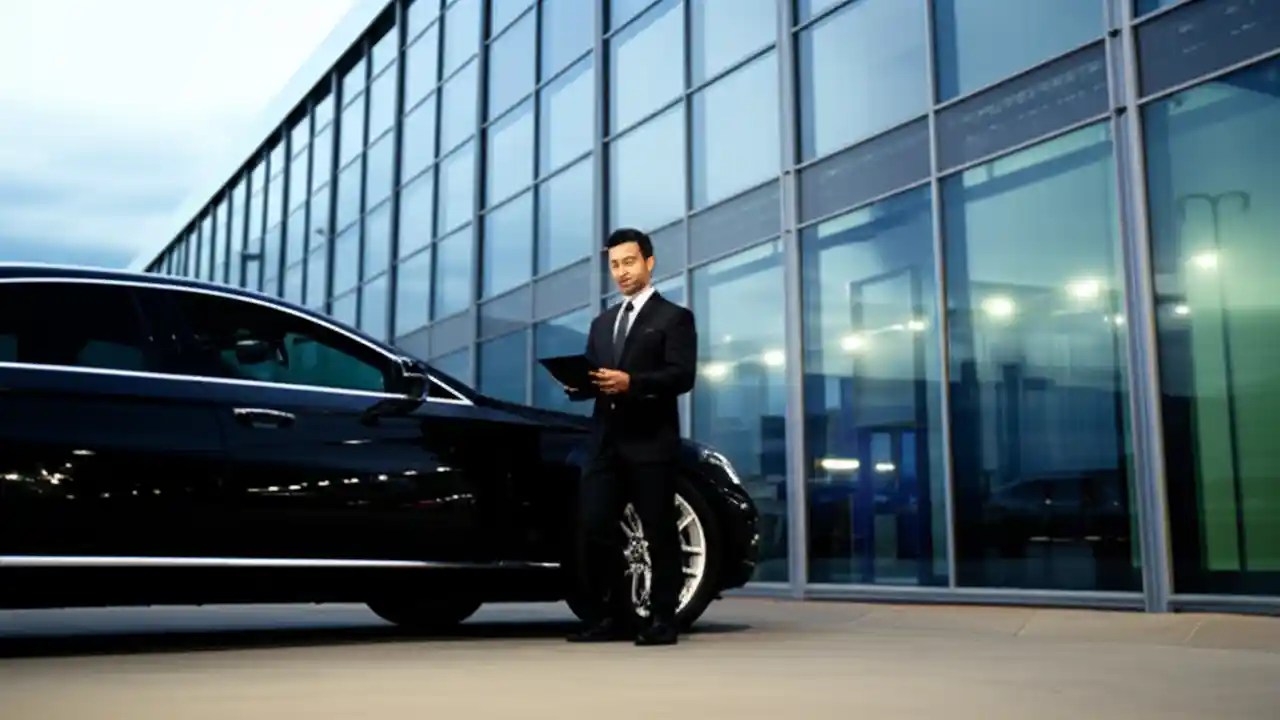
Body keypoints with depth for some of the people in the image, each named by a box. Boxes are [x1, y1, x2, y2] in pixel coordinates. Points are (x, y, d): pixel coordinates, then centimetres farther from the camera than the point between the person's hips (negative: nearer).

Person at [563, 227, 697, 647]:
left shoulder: (674, 317, 4)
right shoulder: (602, 323, 24)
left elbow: (682, 375, -10)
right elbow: (592, 378, 20)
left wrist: (631, 382, -22)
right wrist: (576, 383, -3)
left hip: (651, 442, -6)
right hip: (606, 441, 6)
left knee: (659, 533, -1)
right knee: (593, 530, 0)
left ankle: (663, 621, 6)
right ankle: (610, 617, 8)